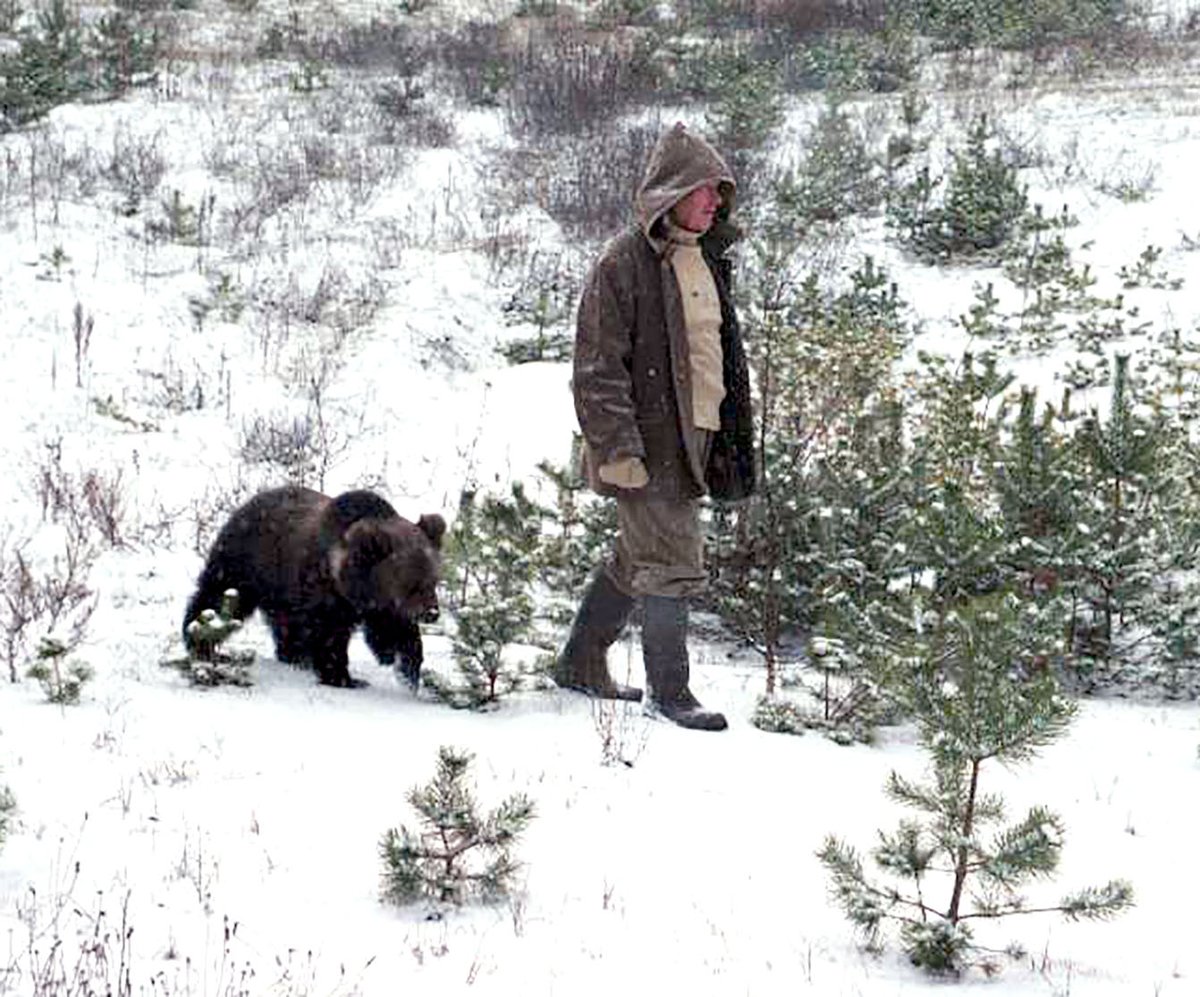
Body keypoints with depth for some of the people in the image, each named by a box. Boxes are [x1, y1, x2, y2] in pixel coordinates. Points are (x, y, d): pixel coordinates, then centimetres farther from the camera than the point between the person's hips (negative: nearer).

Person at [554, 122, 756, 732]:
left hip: (692, 437, 9)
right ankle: (668, 692, 6)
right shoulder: (625, 263, -15)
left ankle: (581, 664, 32)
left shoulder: (704, 258, 12)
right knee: (672, 564, -6)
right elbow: (598, 365, -17)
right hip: (647, 445, -9)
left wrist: (732, 436, 22)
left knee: (636, 556, 18)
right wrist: (617, 447, -21)